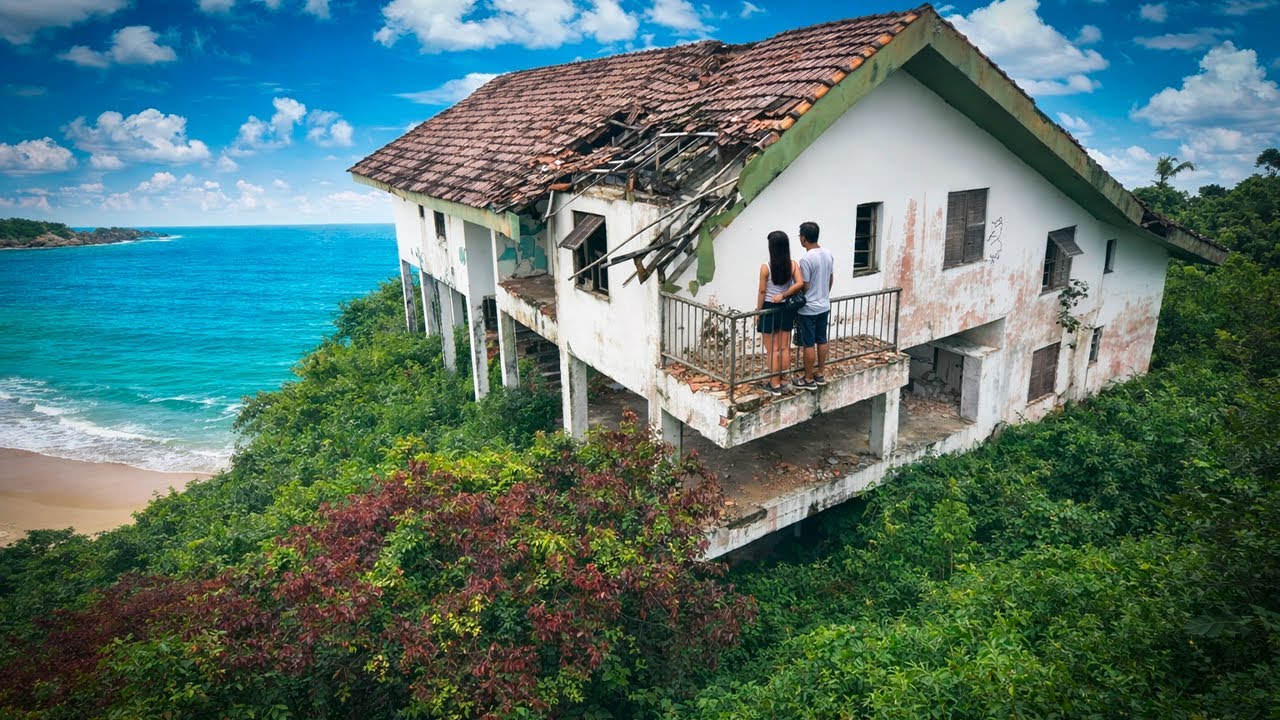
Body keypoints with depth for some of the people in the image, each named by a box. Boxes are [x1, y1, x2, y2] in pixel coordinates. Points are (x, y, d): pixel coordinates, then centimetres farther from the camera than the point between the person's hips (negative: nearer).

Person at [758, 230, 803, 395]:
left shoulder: (766, 267, -14)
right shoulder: (793, 265, -4)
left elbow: (762, 292, -9)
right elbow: (799, 284, -16)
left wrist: (758, 312, 0)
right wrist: (783, 296, -5)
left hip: (769, 309, -4)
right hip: (786, 309, 4)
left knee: (772, 350, 4)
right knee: (785, 348, 13)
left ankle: (774, 385, 10)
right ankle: (782, 382, 22)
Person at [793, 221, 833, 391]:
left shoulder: (806, 259, -22)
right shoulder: (828, 254, 2)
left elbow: (805, 286, -18)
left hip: (808, 309, -8)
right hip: (824, 306, 8)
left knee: (808, 344, 2)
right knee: (821, 340, 17)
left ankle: (809, 379, 10)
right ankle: (821, 373, 27)